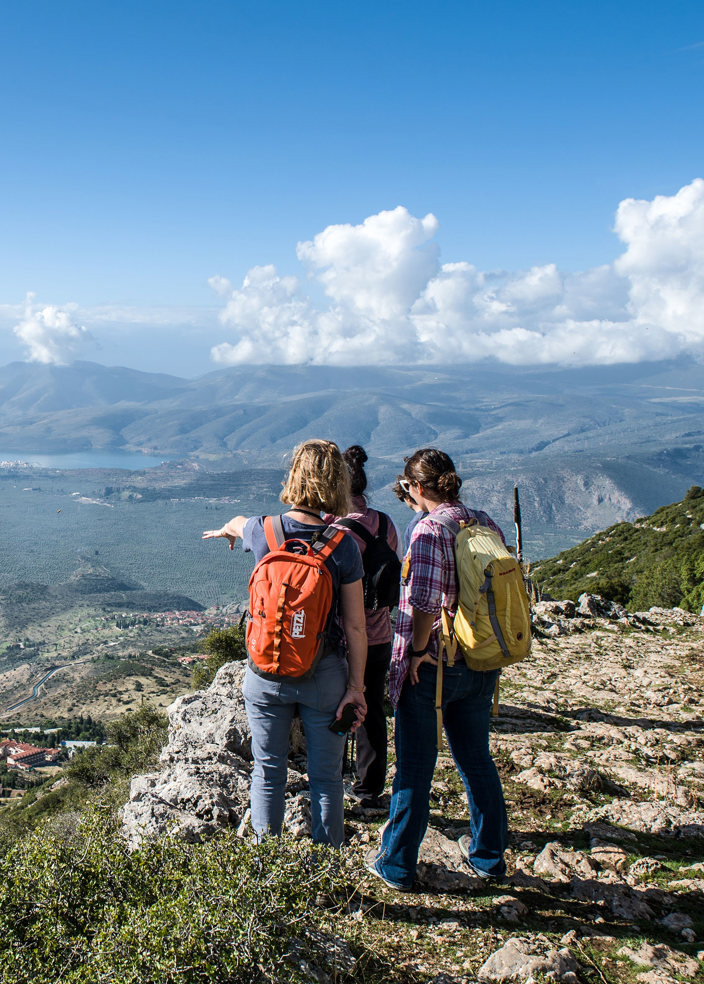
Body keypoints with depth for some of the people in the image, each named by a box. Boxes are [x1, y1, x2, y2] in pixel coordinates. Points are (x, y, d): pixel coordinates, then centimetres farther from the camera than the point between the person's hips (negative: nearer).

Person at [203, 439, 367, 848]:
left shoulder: (262, 531, -8)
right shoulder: (343, 545, -14)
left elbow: (237, 524, 19)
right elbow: (355, 626, -11)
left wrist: (226, 529, 43)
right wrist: (356, 686, -2)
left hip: (266, 672, 2)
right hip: (324, 675, -1)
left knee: (268, 773, 17)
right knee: (326, 778, 13)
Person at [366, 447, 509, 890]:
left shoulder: (430, 530, -17)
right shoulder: (487, 525, 3)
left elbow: (425, 601, -27)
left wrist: (418, 650, -14)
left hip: (432, 665, -6)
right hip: (482, 665, 6)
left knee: (415, 767, 8)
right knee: (477, 759, 21)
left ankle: (397, 864, 22)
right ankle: (489, 856, 34)